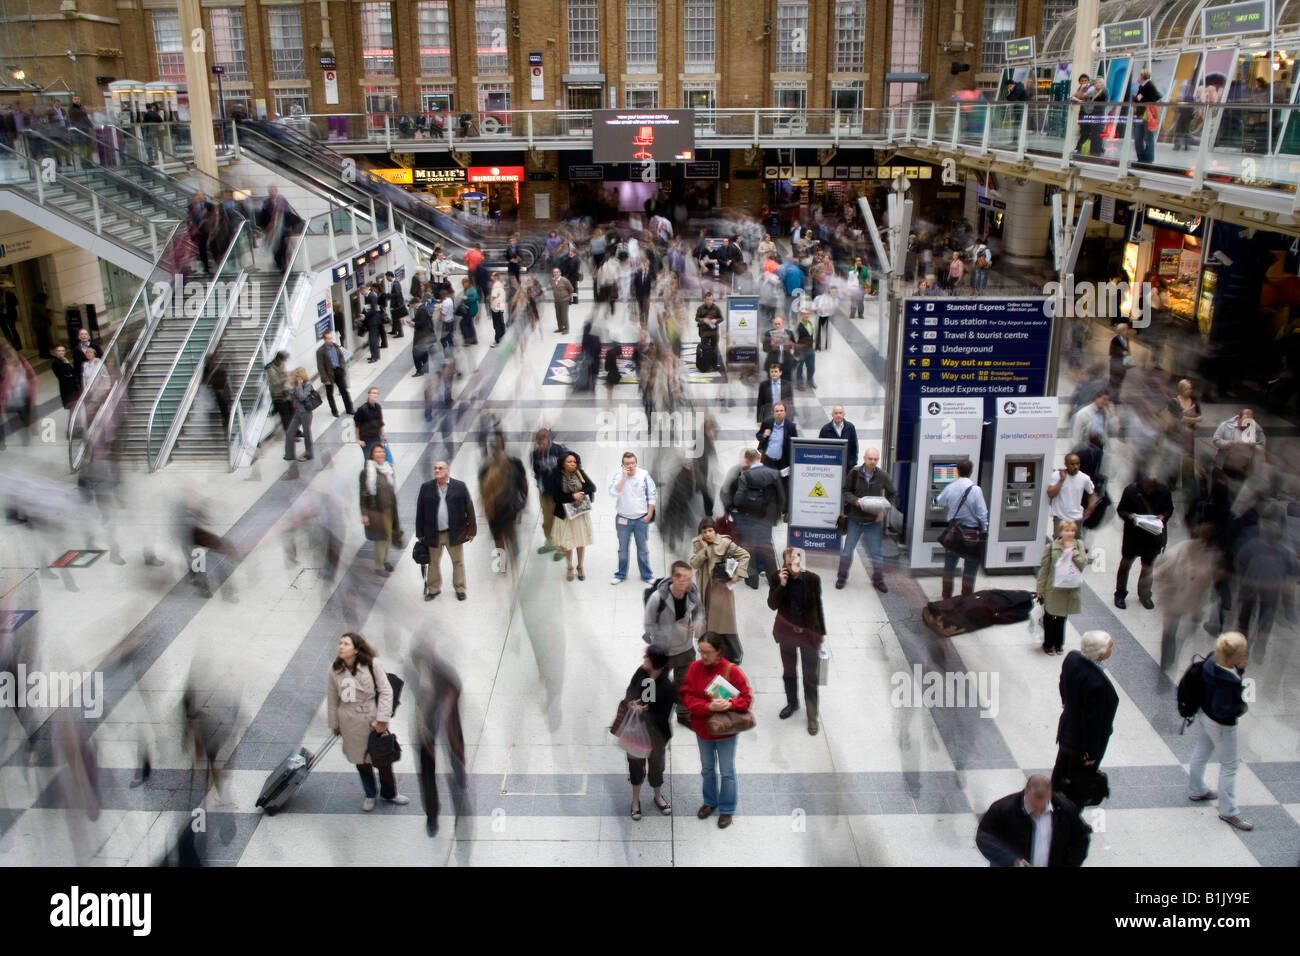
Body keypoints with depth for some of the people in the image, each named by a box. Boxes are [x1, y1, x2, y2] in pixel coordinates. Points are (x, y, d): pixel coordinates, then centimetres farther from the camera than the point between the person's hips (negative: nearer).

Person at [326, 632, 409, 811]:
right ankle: (370, 794, 39)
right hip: (350, 723, 2)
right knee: (360, 760, 15)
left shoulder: (372, 664, -14)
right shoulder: (335, 670, -5)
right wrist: (334, 724, 9)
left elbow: (385, 691, -10)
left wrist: (382, 718, -14)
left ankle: (389, 793, 34)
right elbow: (333, 699, 5)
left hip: (373, 719, -2)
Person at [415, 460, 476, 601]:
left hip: (455, 533, -1)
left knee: (458, 562, 6)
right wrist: (420, 533, 2)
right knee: (433, 563, 11)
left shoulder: (460, 486, -2)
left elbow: (469, 507, -1)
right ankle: (434, 589, 24)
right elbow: (420, 511, 4)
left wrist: (471, 530, -4)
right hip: (433, 534, 1)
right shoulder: (426, 487, 2)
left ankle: (460, 588, 19)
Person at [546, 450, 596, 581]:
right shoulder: (555, 476, -12)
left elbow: (592, 487, -3)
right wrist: (573, 497, -21)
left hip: (581, 512, 2)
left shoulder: (580, 473, -4)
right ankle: (569, 567, 28)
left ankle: (580, 567, 29)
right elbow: (556, 496, -16)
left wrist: (581, 494, -20)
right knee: (567, 542, 7)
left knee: (581, 541, 10)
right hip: (565, 514, -2)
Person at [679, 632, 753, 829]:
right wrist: (708, 706, -30)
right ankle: (710, 801, 44)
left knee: (727, 772, 11)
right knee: (707, 769, 23)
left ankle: (726, 809, 30)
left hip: (725, 731, -3)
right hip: (702, 729, 3)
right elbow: (686, 696, -15)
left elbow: (746, 699, -16)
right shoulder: (694, 668, -12)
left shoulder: (732, 671, -20)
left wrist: (730, 704, -37)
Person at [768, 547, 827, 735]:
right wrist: (782, 585, -27)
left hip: (808, 632, -2)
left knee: (810, 676, 4)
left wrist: (822, 632, 3)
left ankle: (812, 716, 17)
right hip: (787, 631, 2)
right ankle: (792, 703, 43)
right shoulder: (778, 578, -12)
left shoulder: (812, 579, -15)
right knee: (788, 671, 21)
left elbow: (818, 606, -4)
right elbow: (772, 605, -15)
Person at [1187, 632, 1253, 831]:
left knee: (1201, 753, 27)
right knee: (1229, 766, 10)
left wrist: (1239, 668, -10)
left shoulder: (1212, 662, -13)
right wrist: (1241, 708, -15)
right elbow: (1221, 710, -30)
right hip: (1220, 725, -9)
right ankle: (1228, 812, 24)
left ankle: (1196, 791, 48)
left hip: (1203, 715, 9)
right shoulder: (1226, 681, -37)